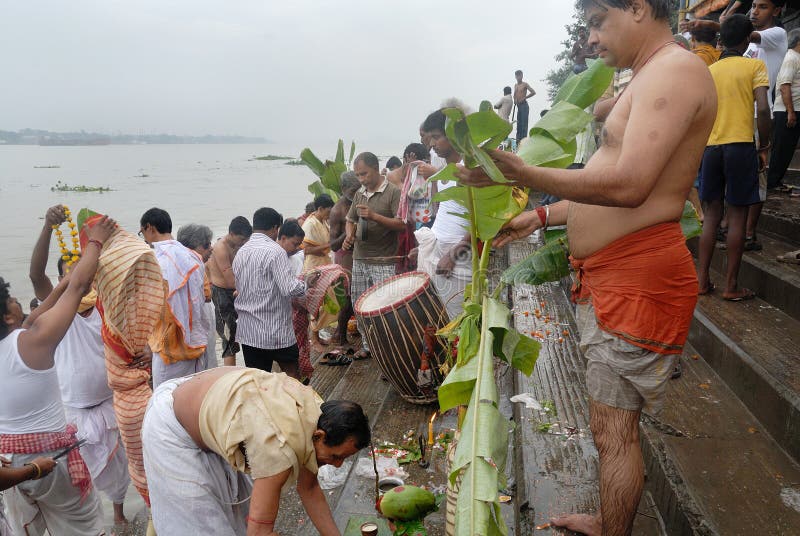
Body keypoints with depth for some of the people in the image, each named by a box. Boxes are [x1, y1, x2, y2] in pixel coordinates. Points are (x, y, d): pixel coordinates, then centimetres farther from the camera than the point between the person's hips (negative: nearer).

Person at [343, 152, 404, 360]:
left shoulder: (393, 192, -7)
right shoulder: (359, 194, 13)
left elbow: (401, 224, -14)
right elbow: (350, 220, 23)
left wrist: (374, 216, -22)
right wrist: (350, 235, 2)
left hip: (383, 262, -7)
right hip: (359, 259, 7)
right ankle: (367, 345, 25)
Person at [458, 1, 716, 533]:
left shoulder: (675, 69, -12)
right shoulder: (648, 80, 21)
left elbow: (628, 186, -26)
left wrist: (522, 174, -22)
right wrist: (541, 216, 21)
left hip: (636, 282, -10)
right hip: (607, 278, 10)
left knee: (614, 430, 0)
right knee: (613, 424, 20)